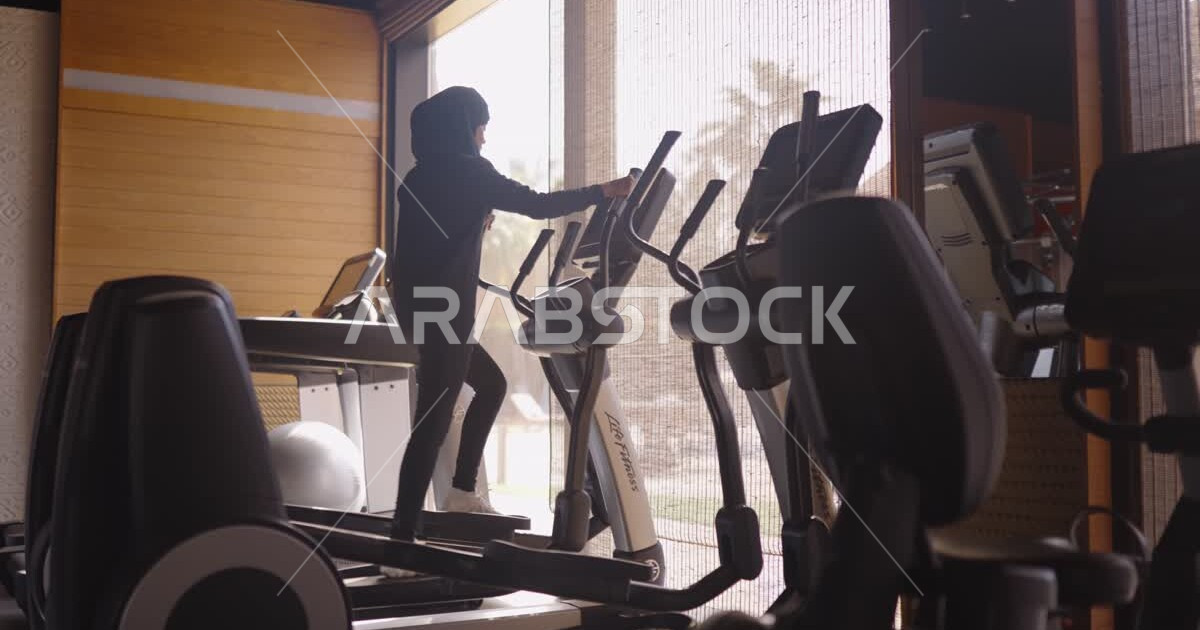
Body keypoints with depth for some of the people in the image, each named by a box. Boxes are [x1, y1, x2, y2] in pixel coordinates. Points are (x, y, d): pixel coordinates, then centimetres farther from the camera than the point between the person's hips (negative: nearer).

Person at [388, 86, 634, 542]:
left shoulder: (423, 175, 15)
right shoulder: (467, 171, -8)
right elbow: (537, 205, -8)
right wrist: (604, 192, 1)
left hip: (421, 303, 9)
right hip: (441, 308, -9)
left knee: (490, 384, 22)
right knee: (434, 418, -8)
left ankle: (462, 490, 22)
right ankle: (403, 535, -8)